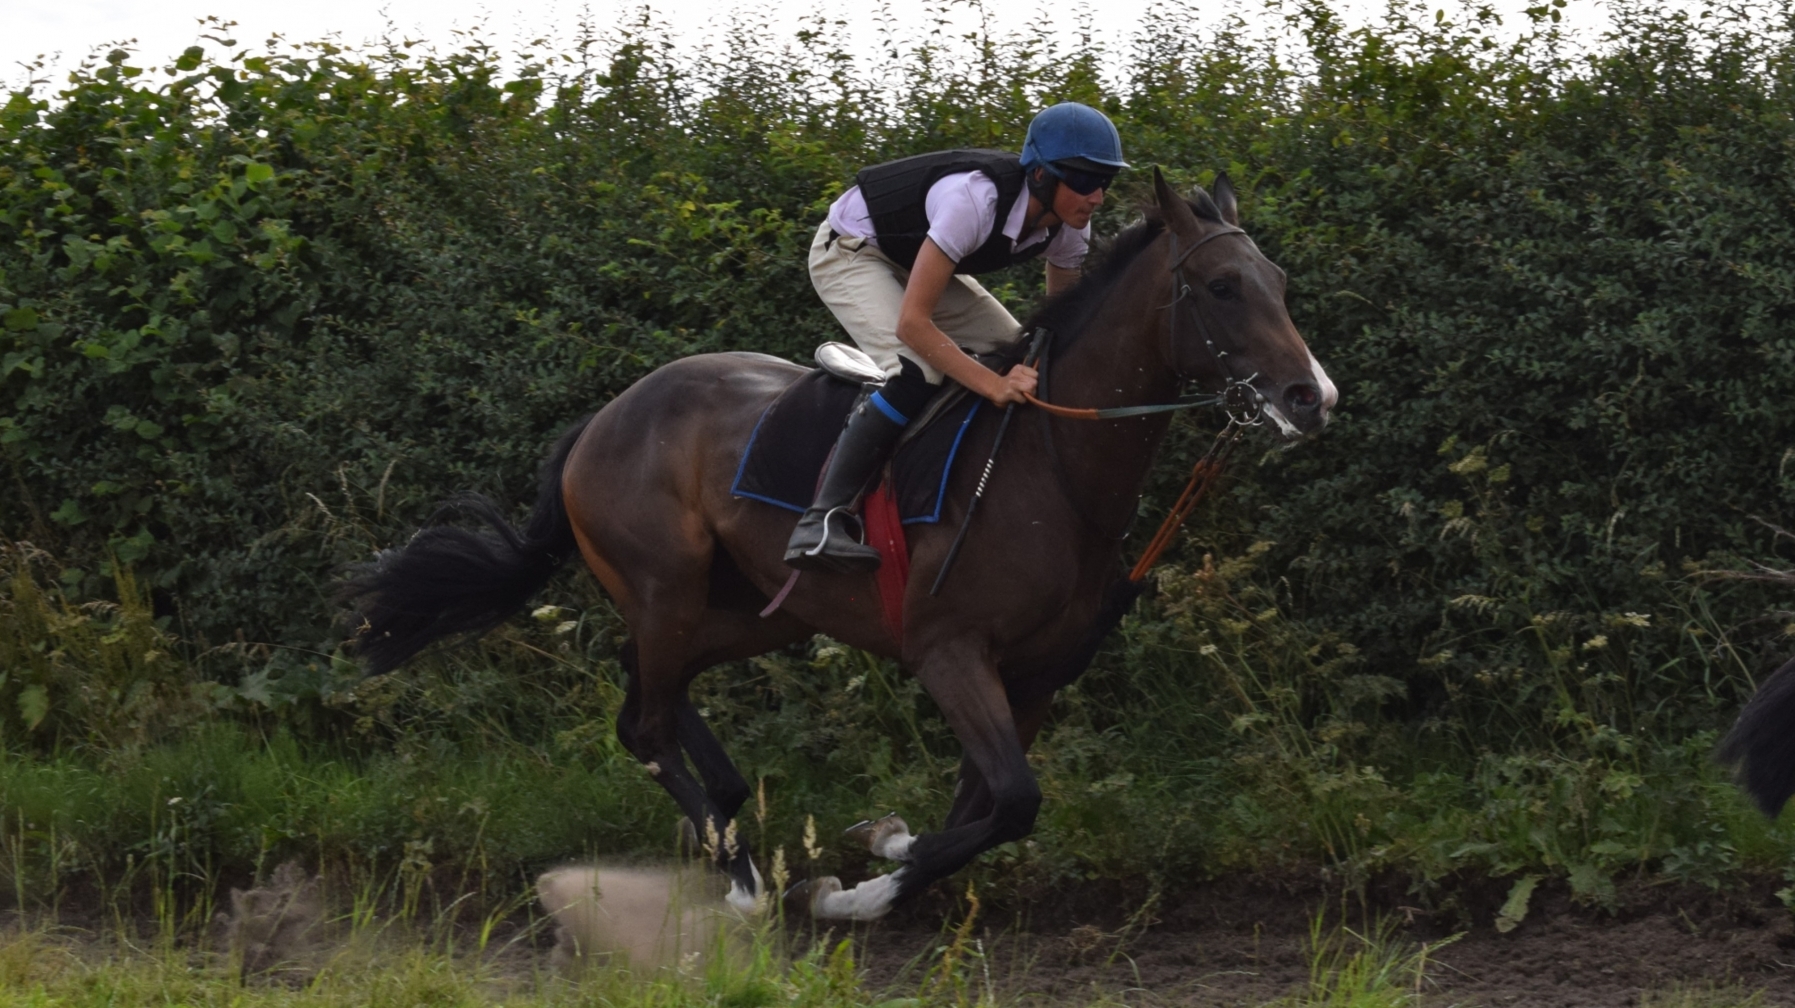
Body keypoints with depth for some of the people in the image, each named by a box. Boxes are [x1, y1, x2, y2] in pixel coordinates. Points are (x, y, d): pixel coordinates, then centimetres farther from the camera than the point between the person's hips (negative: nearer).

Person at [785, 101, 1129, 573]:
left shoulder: (1068, 224, -16)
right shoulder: (976, 200, -40)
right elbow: (912, 323, -41)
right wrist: (994, 386, -45)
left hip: (916, 260, 8)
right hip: (849, 252, -8)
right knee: (916, 372, -30)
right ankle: (821, 520, -30)